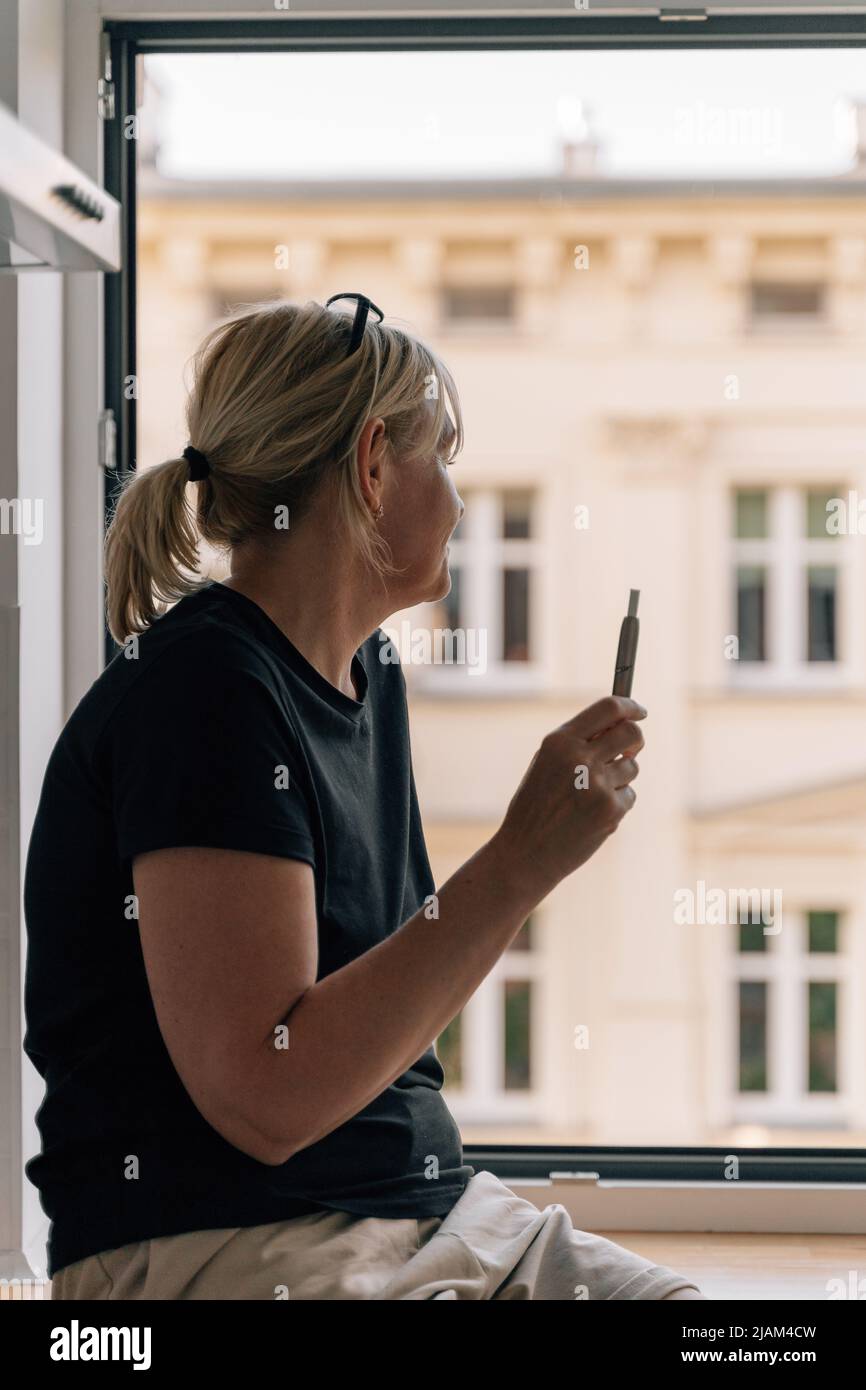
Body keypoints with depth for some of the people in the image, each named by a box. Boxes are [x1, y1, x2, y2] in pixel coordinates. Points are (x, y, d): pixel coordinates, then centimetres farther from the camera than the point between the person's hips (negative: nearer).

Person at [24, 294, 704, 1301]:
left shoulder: (368, 675, 15)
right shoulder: (209, 689, -14)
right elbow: (264, 1096, -22)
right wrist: (520, 862, -21)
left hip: (425, 1213, 9)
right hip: (217, 1247, -9)